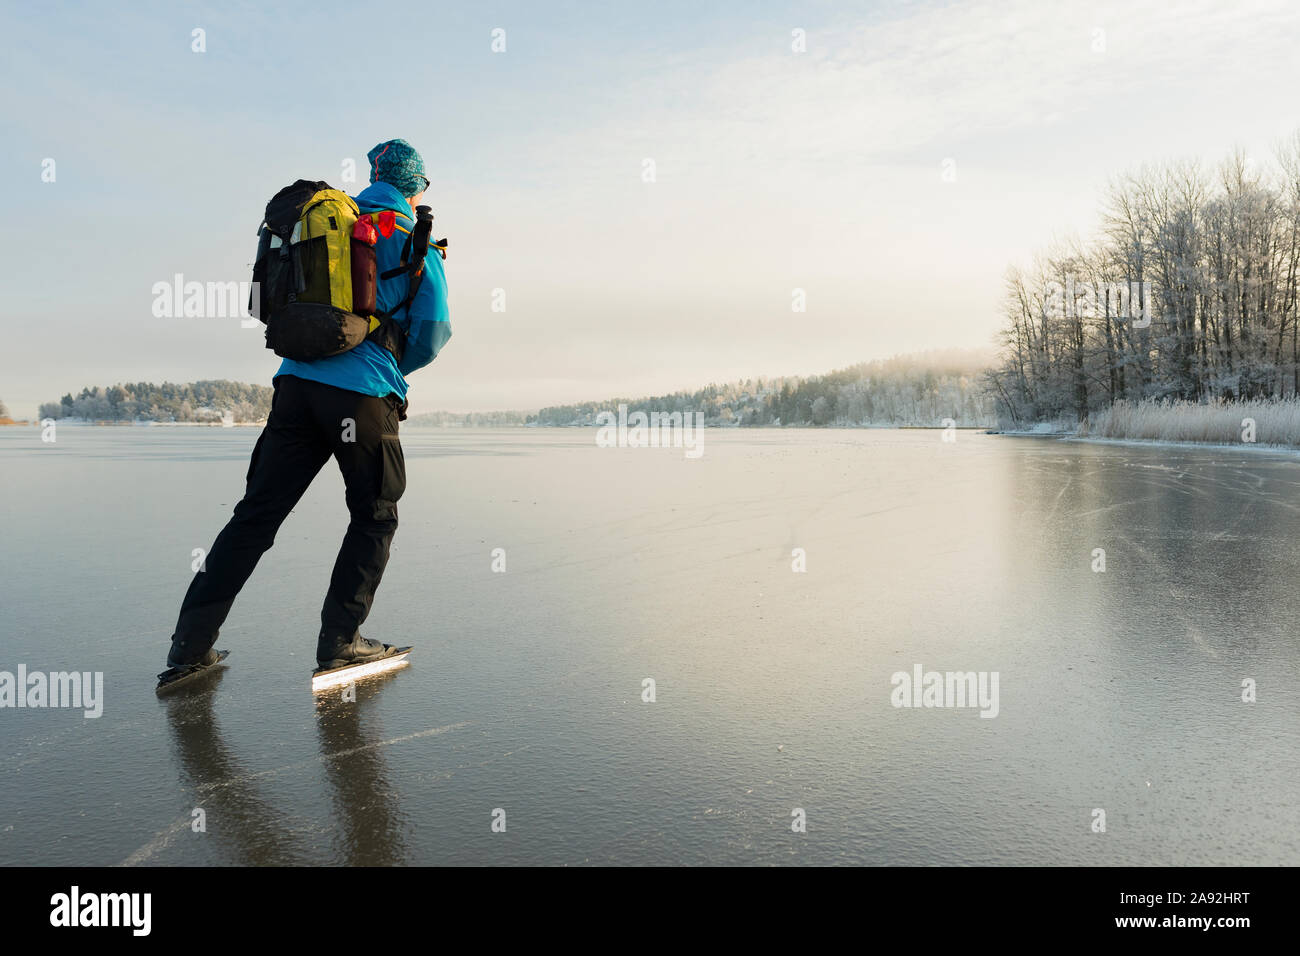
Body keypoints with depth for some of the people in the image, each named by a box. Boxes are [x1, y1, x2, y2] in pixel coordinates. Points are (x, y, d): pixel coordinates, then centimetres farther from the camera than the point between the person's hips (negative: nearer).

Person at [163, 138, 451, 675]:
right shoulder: (413, 238, 3)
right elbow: (433, 329, -2)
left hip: (296, 383, 5)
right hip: (364, 394, -4)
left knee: (257, 514, 8)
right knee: (375, 516, 11)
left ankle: (191, 644, 9)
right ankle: (340, 641, 10)